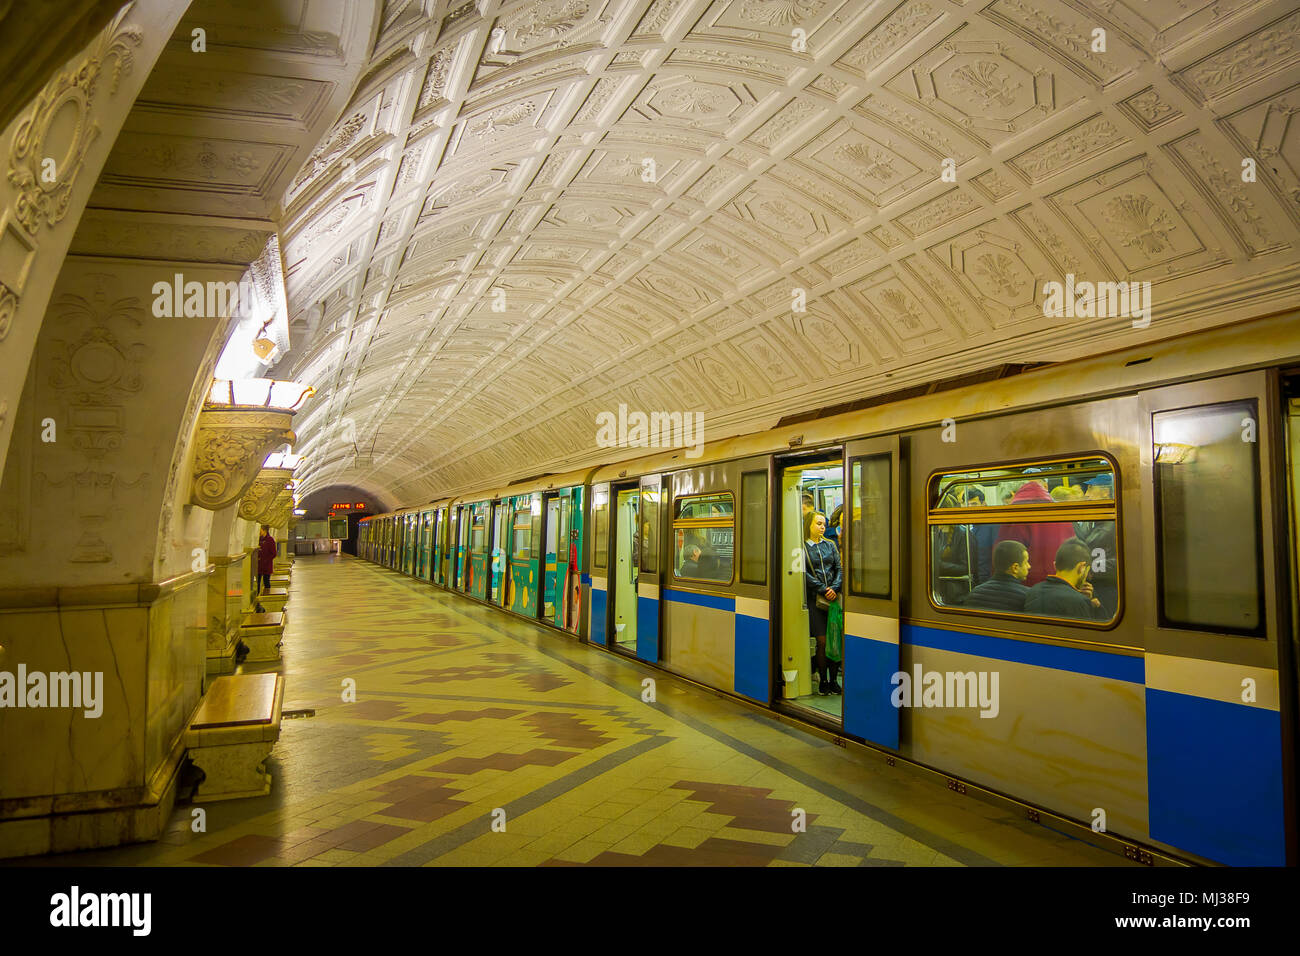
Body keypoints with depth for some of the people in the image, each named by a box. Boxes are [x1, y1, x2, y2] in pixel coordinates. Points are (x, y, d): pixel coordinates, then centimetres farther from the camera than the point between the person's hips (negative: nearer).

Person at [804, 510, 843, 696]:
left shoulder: (830, 546, 15)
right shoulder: (803, 547, 2)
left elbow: (839, 569, 9)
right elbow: (804, 573, -7)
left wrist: (834, 588, -7)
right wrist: (823, 589, -13)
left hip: (833, 597, 4)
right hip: (815, 598, -4)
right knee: (822, 641, -6)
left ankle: (833, 681, 11)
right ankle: (822, 680, 8)